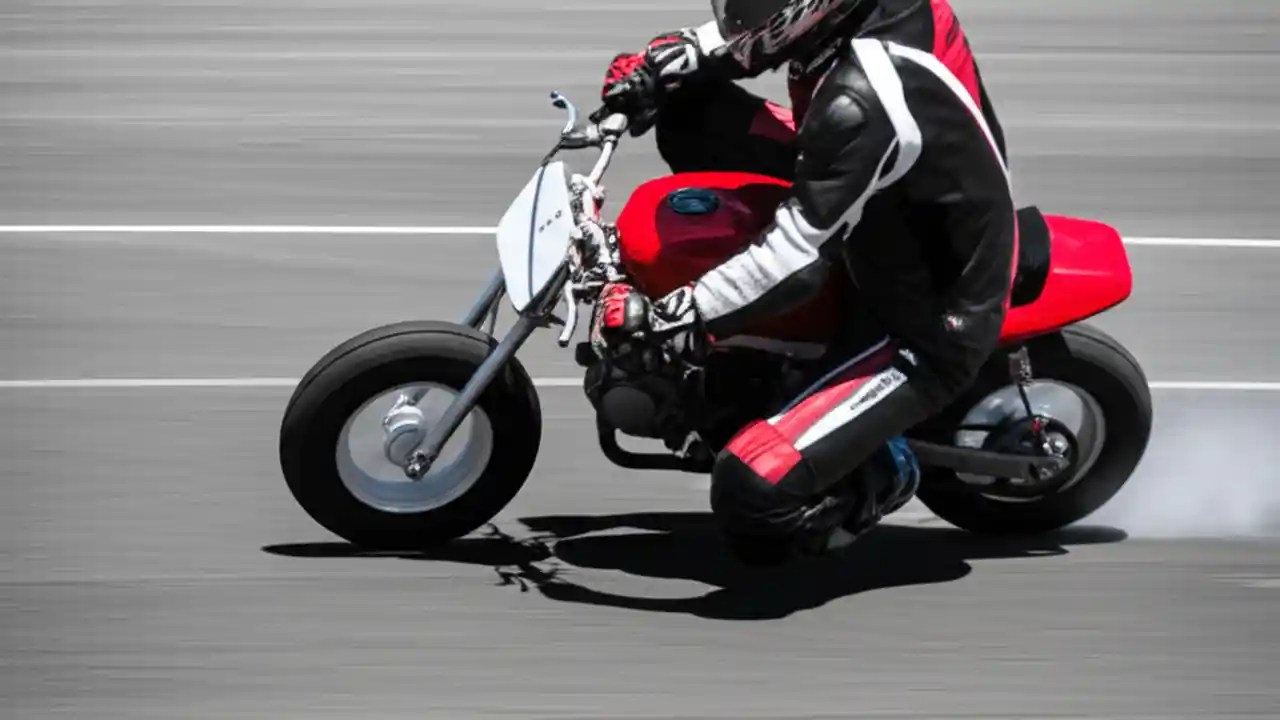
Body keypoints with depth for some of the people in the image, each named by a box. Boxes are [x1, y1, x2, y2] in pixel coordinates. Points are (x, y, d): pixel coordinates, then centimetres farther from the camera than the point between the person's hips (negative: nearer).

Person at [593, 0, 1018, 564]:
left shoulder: (862, 103, -39)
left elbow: (799, 258, -34)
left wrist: (661, 318, -29)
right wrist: (660, 63, -3)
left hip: (925, 329, -9)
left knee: (749, 490, -21)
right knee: (689, 109, 4)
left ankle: (879, 472, 10)